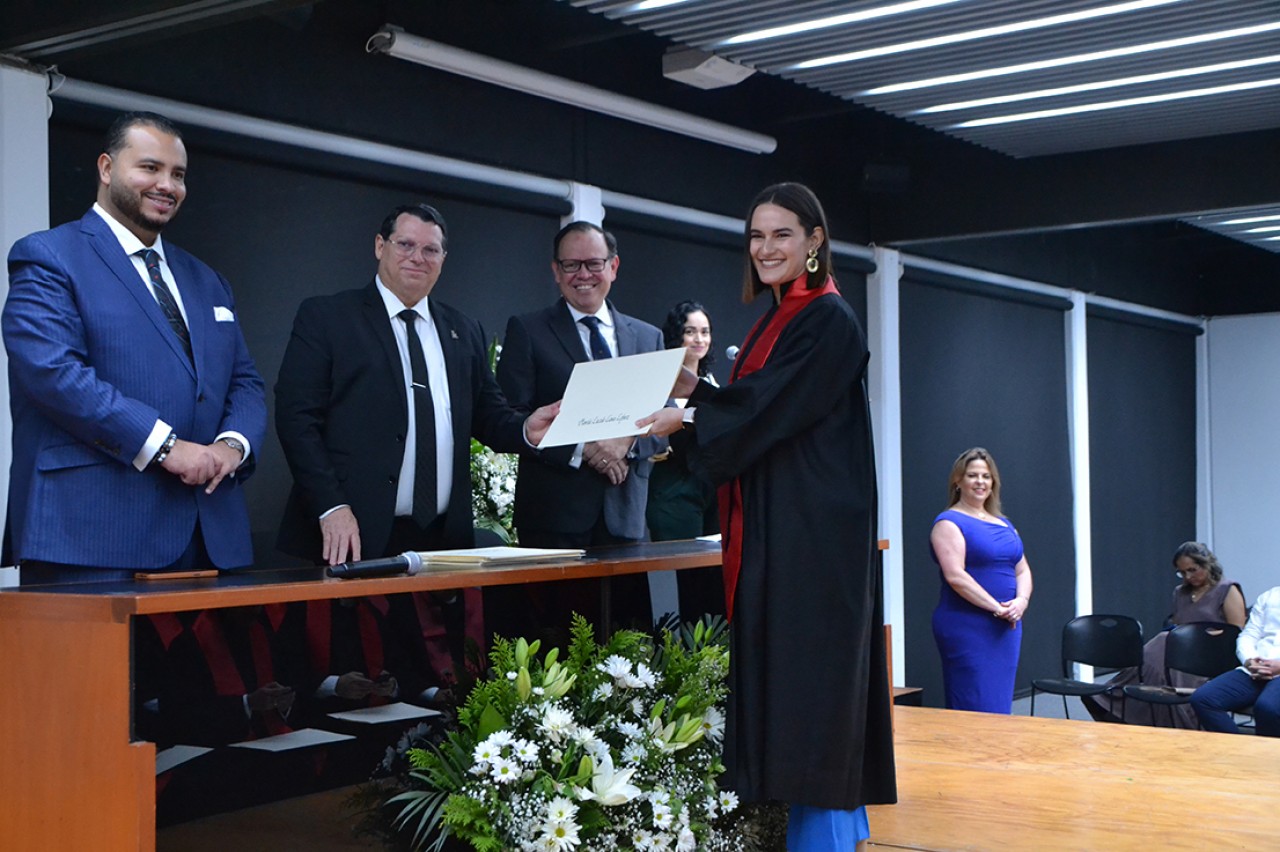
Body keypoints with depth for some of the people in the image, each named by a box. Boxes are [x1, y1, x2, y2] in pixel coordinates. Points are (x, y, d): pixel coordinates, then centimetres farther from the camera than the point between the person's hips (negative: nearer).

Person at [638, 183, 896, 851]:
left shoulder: (829, 321, -10)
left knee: (810, 666, -7)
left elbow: (768, 407, -17)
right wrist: (693, 392, 4)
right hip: (770, 527, 9)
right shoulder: (774, 322, 17)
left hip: (813, 530, -9)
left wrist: (685, 417, -10)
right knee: (778, 666, 10)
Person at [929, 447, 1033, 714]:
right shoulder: (950, 522, -5)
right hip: (967, 627, -7)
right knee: (976, 710, -8)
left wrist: (1022, 600, -5)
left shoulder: (1004, 524, 18)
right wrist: (997, 607, -18)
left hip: (1006, 628, 7)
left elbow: (1022, 570, 16)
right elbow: (955, 575, -16)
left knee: (1000, 706, 10)